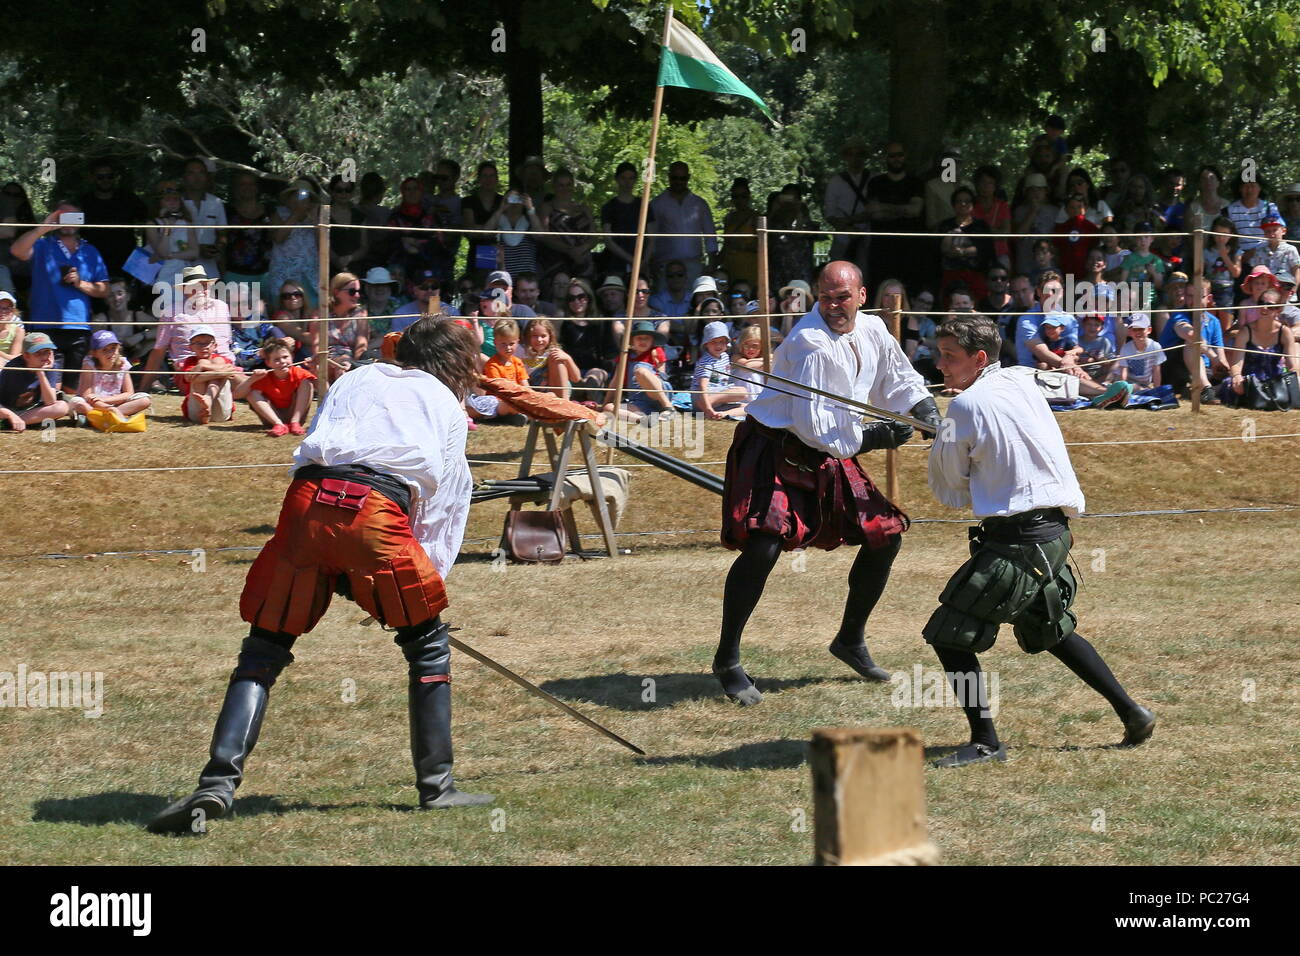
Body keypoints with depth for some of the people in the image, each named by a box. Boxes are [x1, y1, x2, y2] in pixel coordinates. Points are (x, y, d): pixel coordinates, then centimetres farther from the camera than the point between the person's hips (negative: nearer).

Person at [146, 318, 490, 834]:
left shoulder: (354, 380, 34)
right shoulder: (447, 406, 27)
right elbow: (444, 507, 23)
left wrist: (335, 568, 30)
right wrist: (425, 579, 28)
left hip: (307, 501, 2)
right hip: (376, 510, -2)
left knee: (263, 652, 9)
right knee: (428, 645, 19)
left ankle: (217, 785, -6)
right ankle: (437, 787, 20)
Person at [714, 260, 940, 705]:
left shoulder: (872, 332, 2)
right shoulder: (812, 344, -24)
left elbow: (900, 379, 19)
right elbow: (812, 425, -25)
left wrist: (926, 410, 1)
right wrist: (869, 438, -18)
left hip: (829, 457, 8)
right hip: (775, 453, -8)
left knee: (885, 536, 9)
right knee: (763, 546, -24)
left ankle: (851, 641, 29)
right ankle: (727, 661, -10)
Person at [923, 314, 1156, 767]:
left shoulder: (966, 406, -10)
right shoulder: (1022, 383, 9)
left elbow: (950, 491, -1)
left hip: (1015, 539, -8)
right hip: (1055, 531, 8)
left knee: (950, 636, -3)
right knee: (1049, 630, 28)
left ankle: (985, 742, -5)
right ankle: (1131, 712, 27)